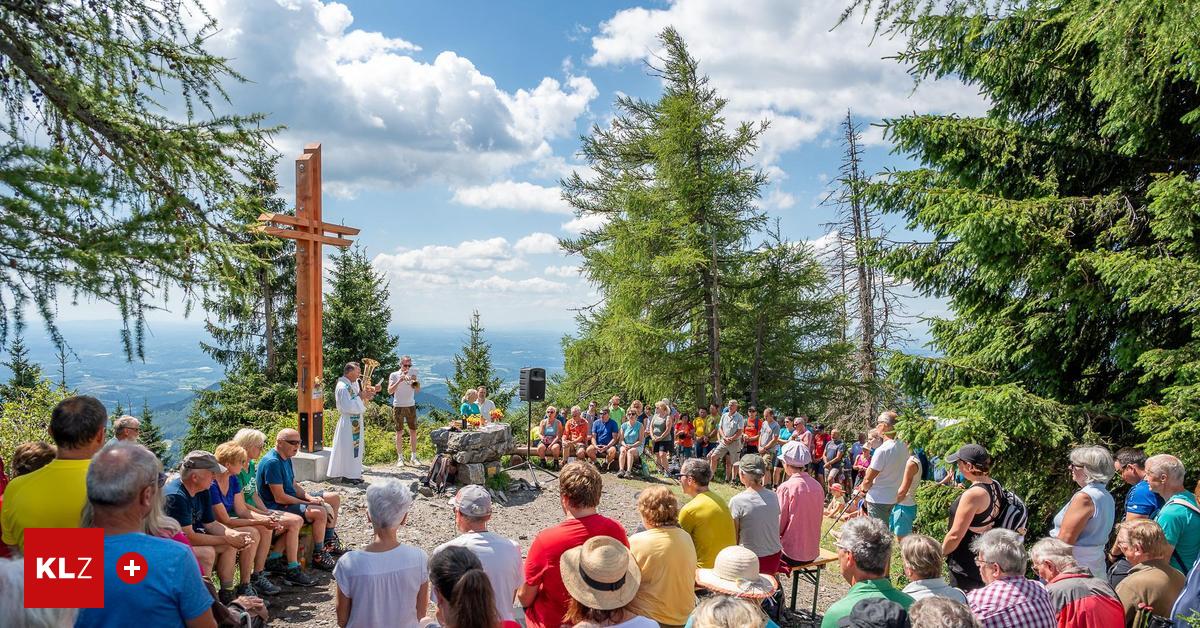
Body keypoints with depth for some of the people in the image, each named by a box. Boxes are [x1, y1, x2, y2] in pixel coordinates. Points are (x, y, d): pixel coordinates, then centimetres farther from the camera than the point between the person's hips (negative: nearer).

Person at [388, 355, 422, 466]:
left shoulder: (413, 373, 6)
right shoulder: (394, 375, 0)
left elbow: (417, 388, -5)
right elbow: (390, 391, -12)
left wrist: (414, 381, -25)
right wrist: (400, 380, -21)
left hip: (411, 406, 2)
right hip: (398, 406, -2)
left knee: (413, 431, 3)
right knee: (399, 432, 0)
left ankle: (413, 457, 9)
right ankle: (400, 458, 6)